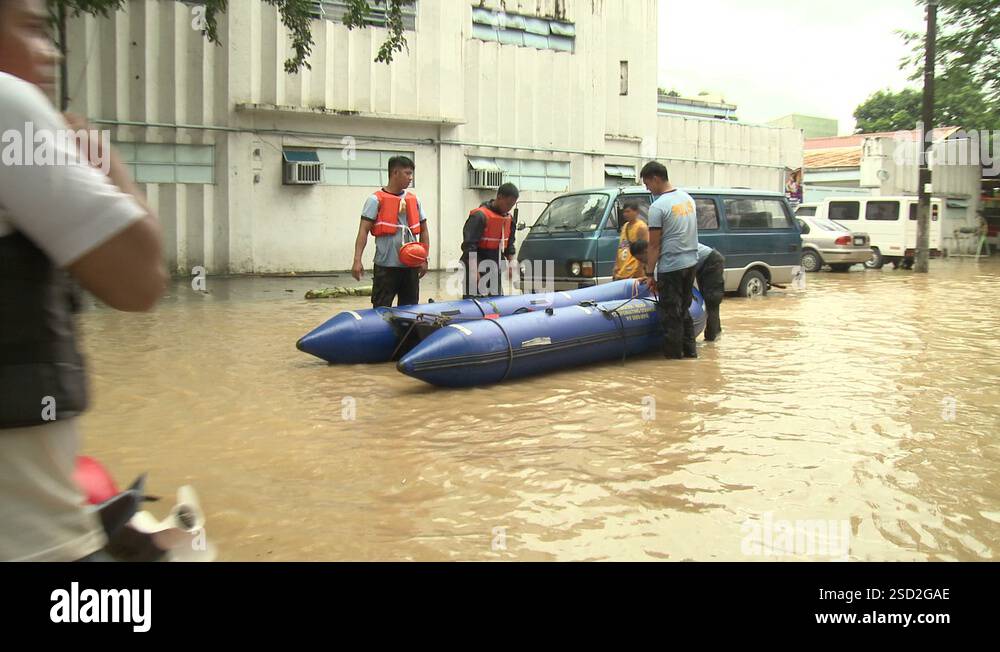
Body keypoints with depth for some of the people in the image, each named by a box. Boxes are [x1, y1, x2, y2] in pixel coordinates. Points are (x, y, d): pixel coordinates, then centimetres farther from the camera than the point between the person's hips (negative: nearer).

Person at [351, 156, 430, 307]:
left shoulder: (414, 199, 12)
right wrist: (357, 260, -19)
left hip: (410, 266, 5)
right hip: (386, 266, -5)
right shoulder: (376, 199, -3)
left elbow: (423, 230, 18)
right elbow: (364, 230, -9)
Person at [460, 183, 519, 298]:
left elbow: (509, 245, 21)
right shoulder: (479, 216, -14)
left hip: (495, 271, 8)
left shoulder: (509, 219, 11)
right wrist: (474, 271, -26)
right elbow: (469, 246, -20)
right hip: (478, 270, -8)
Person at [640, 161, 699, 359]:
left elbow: (654, 245, -13)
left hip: (670, 267, -8)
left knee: (671, 313, 1)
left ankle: (673, 354, 7)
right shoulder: (687, 198, 8)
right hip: (691, 262, 8)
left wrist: (649, 274, -7)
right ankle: (689, 351, 23)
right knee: (684, 310, 18)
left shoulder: (658, 207, -16)